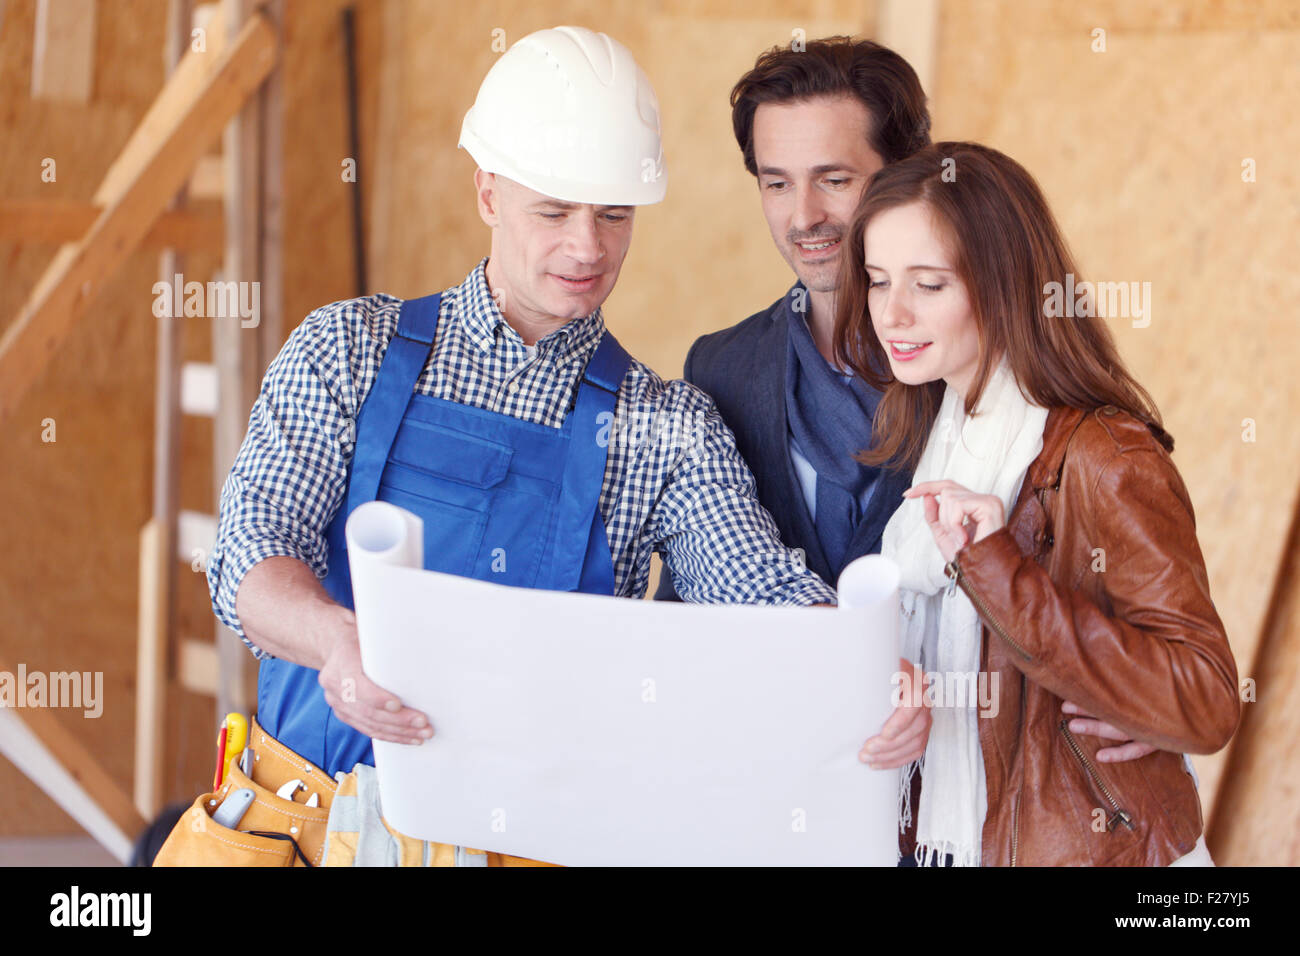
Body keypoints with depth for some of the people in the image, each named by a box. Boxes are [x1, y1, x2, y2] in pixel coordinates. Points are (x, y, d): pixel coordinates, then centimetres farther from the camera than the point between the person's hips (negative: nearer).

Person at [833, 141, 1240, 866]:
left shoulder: (1106, 460, -19)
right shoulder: (932, 433, 5)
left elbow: (1205, 706, -27)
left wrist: (993, 572, -29)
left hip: (1082, 848, -7)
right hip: (947, 839, 7)